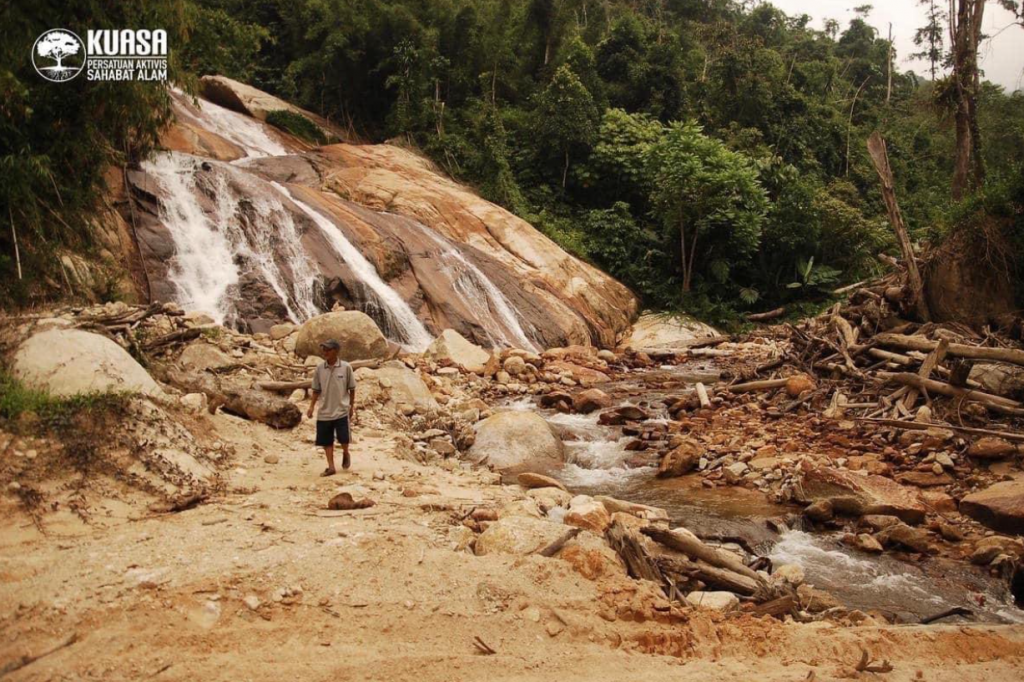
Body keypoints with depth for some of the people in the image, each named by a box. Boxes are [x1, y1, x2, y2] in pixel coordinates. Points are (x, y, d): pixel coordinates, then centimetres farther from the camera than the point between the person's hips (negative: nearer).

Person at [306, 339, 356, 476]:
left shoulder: (346, 367, -7)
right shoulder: (319, 368, 0)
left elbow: (351, 389, 2)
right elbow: (316, 390, 8)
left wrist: (352, 407, 5)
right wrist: (311, 406, 1)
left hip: (342, 411, -3)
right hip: (324, 412, 3)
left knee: (344, 439, -6)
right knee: (326, 441, 6)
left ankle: (345, 454, 27)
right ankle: (331, 467, 18)